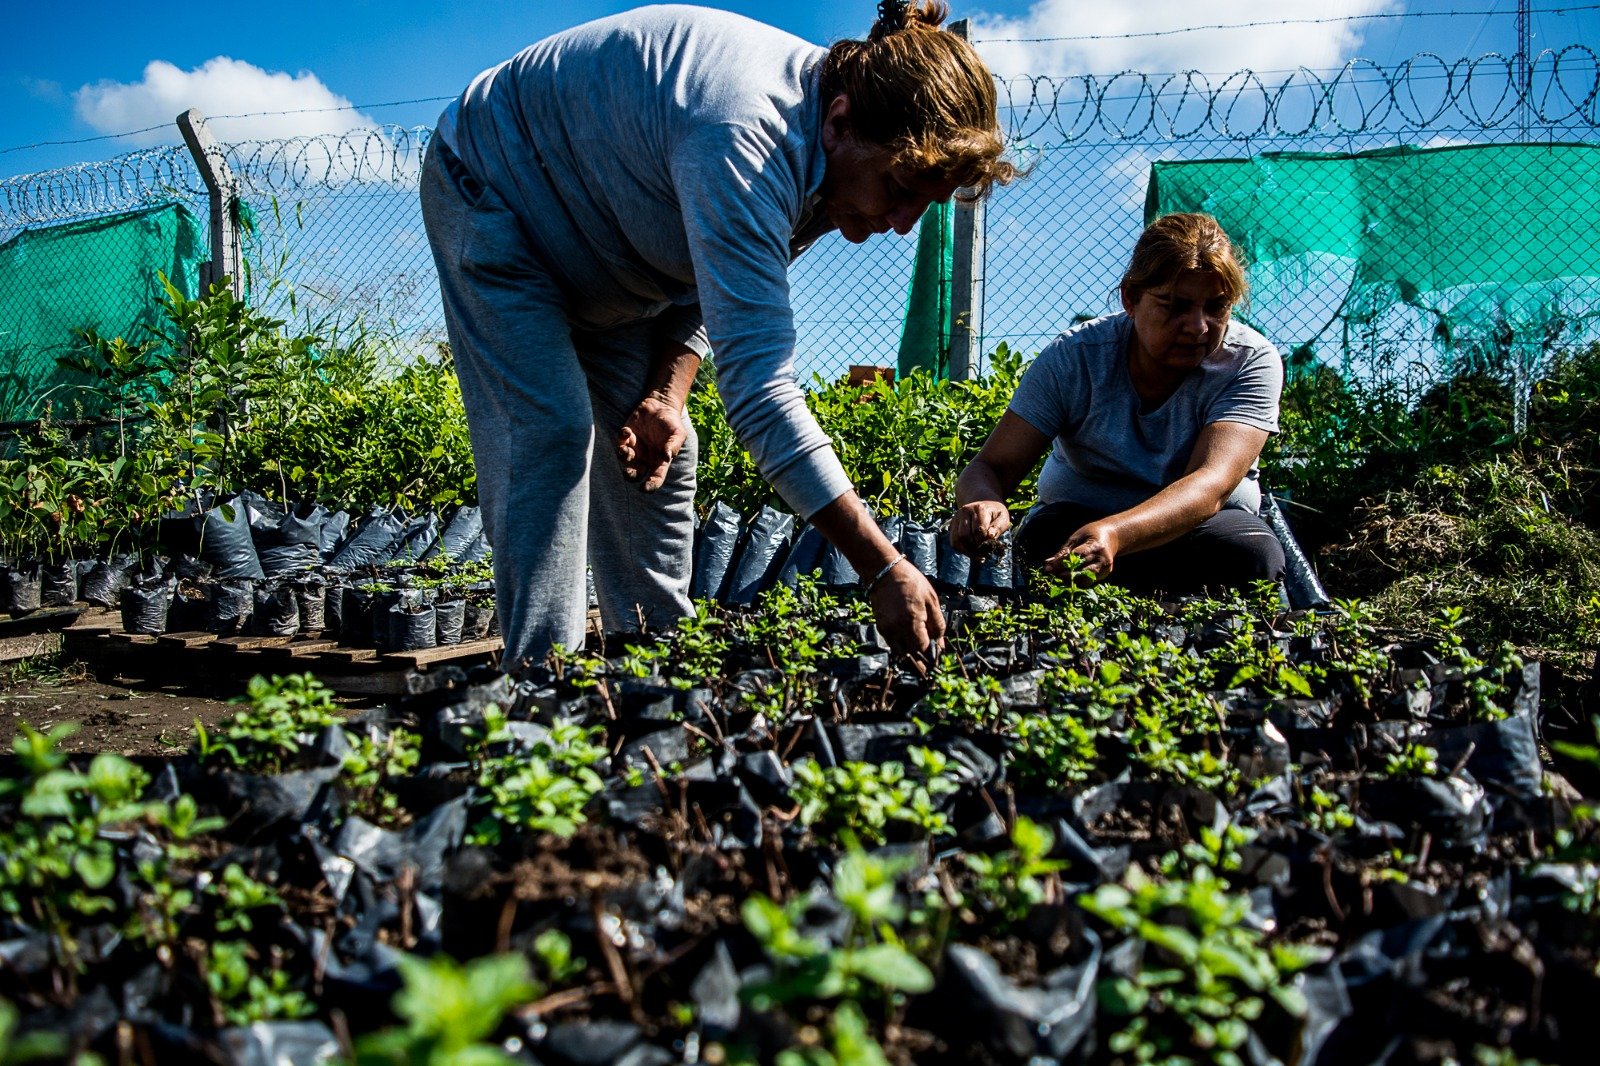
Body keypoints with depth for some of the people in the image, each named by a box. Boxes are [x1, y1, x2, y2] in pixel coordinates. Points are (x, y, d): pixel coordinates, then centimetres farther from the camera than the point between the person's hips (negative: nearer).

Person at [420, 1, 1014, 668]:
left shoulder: (834, 160, -13)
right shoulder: (744, 140, -42)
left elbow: (725, 282, 2)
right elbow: (758, 386, -47)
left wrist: (668, 392, -15)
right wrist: (885, 570, -48)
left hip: (609, 256, 8)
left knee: (658, 448, 1)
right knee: (551, 433, -22)